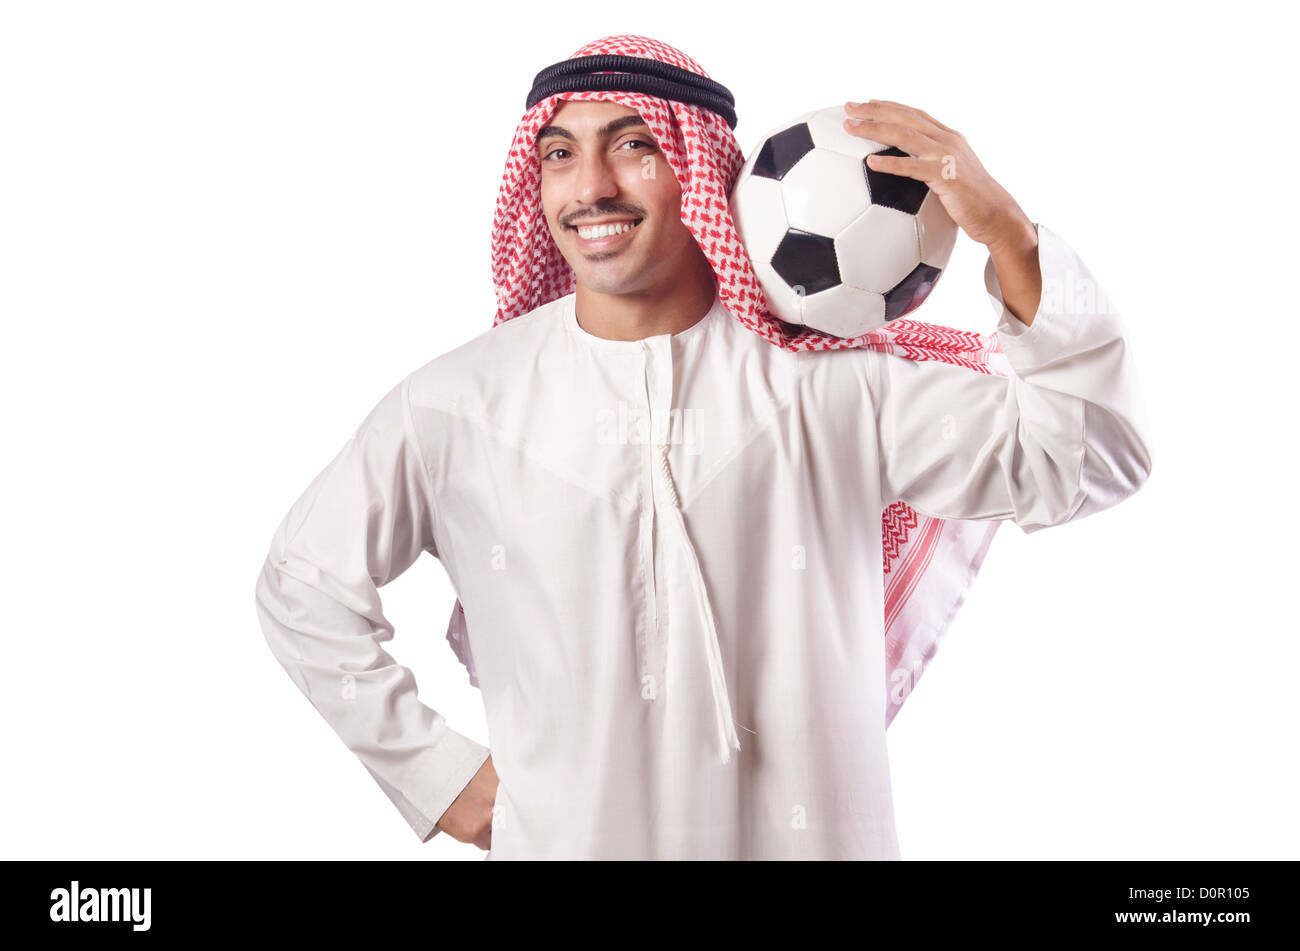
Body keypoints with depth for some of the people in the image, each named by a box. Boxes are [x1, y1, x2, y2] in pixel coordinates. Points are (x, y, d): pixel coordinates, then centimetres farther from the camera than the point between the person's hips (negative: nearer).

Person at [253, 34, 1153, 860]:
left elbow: (1089, 456, -15)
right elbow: (305, 587, 3)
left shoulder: (834, 376, -10)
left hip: (807, 833, 1)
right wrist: (435, 771, 0)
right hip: (562, 836, 0)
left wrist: (1004, 229, -27)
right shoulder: (457, 407, -8)